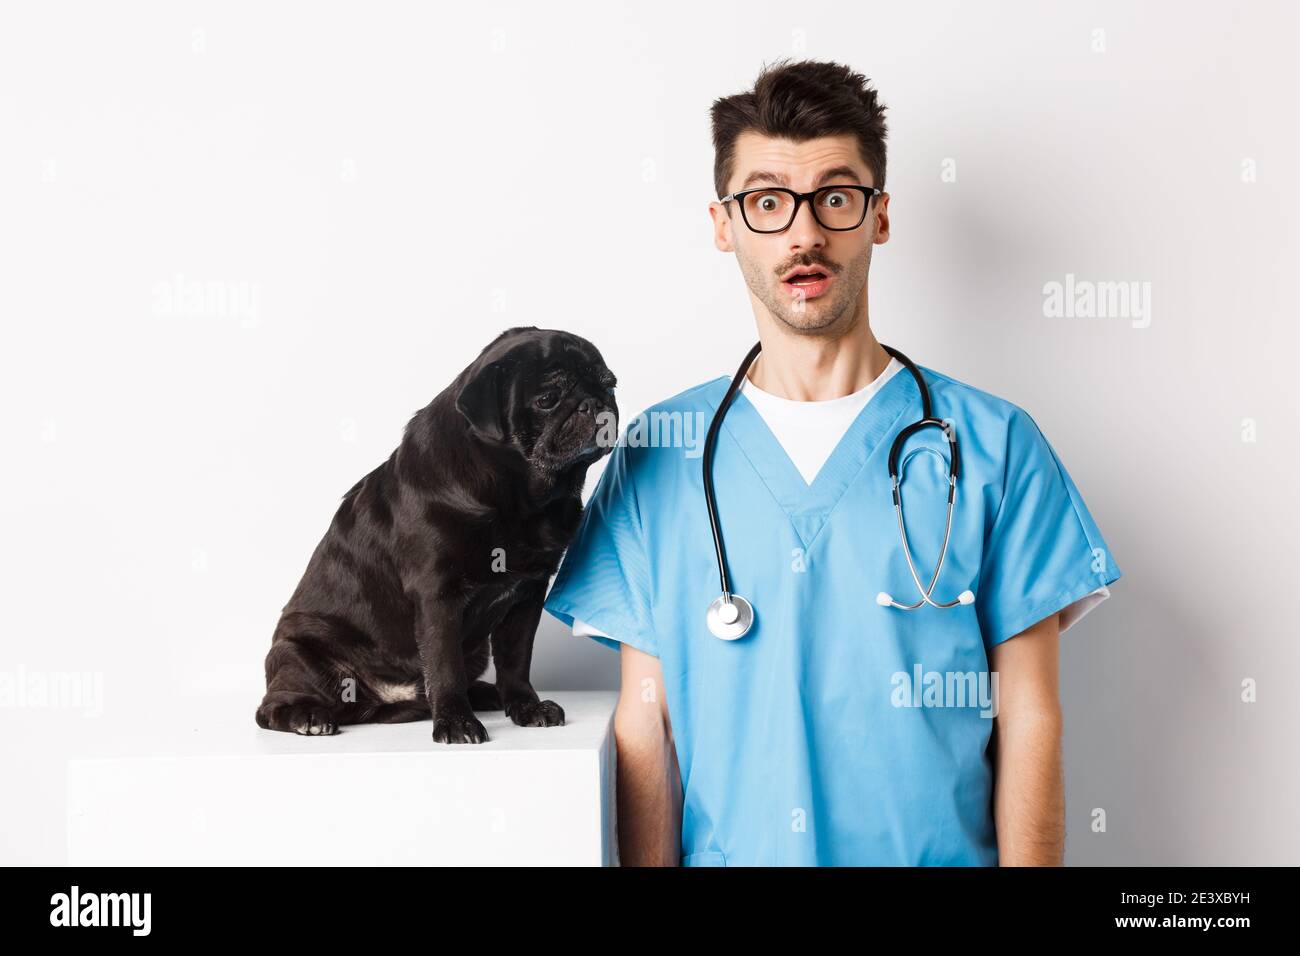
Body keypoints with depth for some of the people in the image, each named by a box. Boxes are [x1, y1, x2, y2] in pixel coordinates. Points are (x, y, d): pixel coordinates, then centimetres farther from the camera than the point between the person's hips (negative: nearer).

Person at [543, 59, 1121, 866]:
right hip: (726, 854, 2)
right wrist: (649, 863, -8)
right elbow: (646, 722, 0)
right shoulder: (655, 455, 0)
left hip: (940, 853, -1)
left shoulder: (993, 445, -4)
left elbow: (1028, 720, -4)